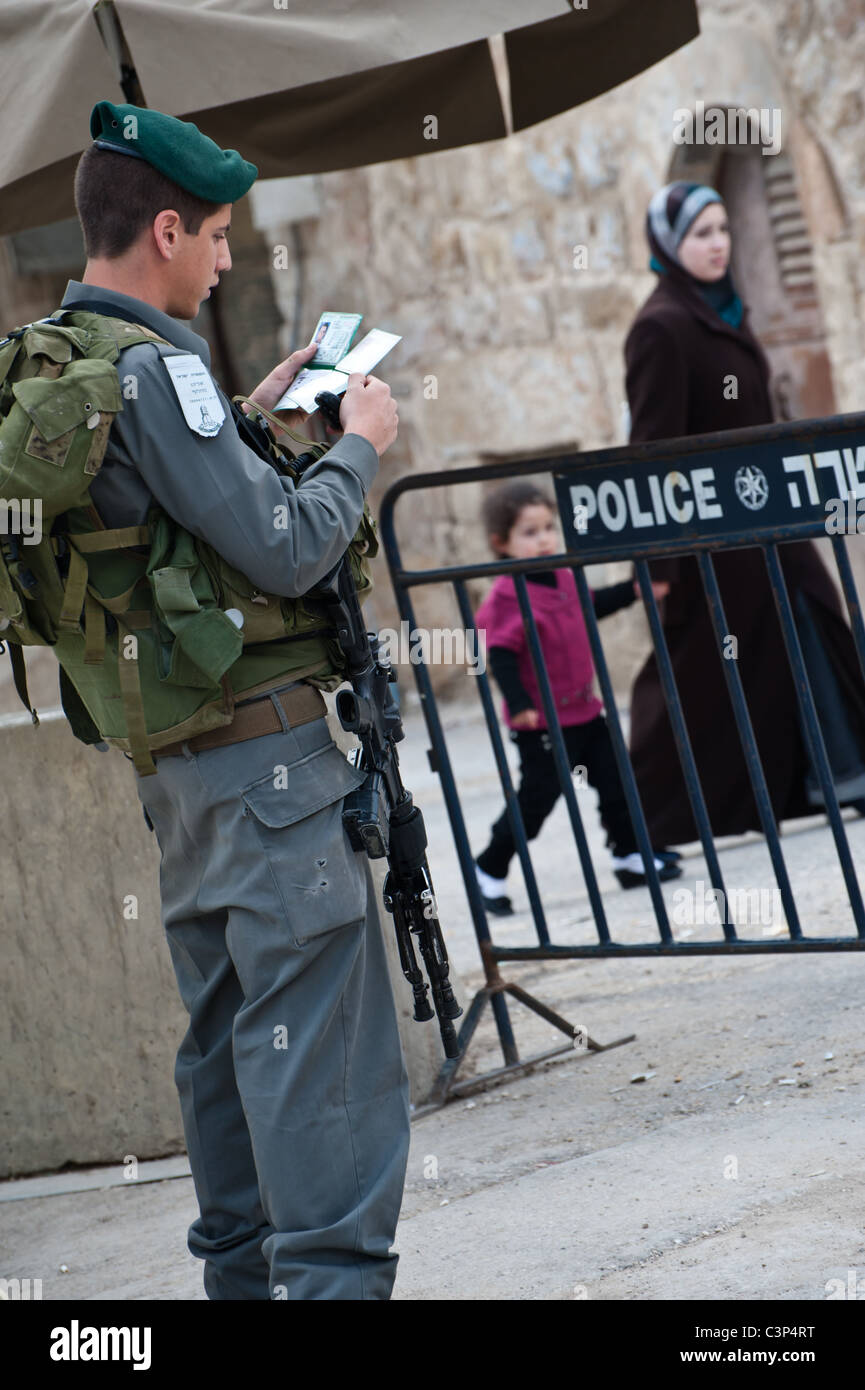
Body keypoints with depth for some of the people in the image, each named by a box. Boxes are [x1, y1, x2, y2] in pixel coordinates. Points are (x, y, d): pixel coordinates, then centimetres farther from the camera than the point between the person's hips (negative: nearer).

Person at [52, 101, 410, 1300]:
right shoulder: (151, 368, -18)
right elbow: (284, 549, -20)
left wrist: (247, 422, 17)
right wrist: (359, 444, -5)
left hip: (171, 757, 10)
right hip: (260, 750, -10)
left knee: (227, 1028, 15)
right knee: (320, 1032, -8)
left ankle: (244, 1268, 21)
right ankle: (333, 1272, -9)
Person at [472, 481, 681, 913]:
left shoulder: (563, 577, 5)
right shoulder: (506, 596, -20)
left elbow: (590, 605, 27)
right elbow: (501, 655, -25)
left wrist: (632, 591, 29)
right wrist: (519, 704, -35)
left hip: (584, 710, 8)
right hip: (541, 721, -8)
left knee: (615, 782, 10)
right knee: (537, 797, -2)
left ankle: (631, 858, 23)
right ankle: (488, 872, 11)